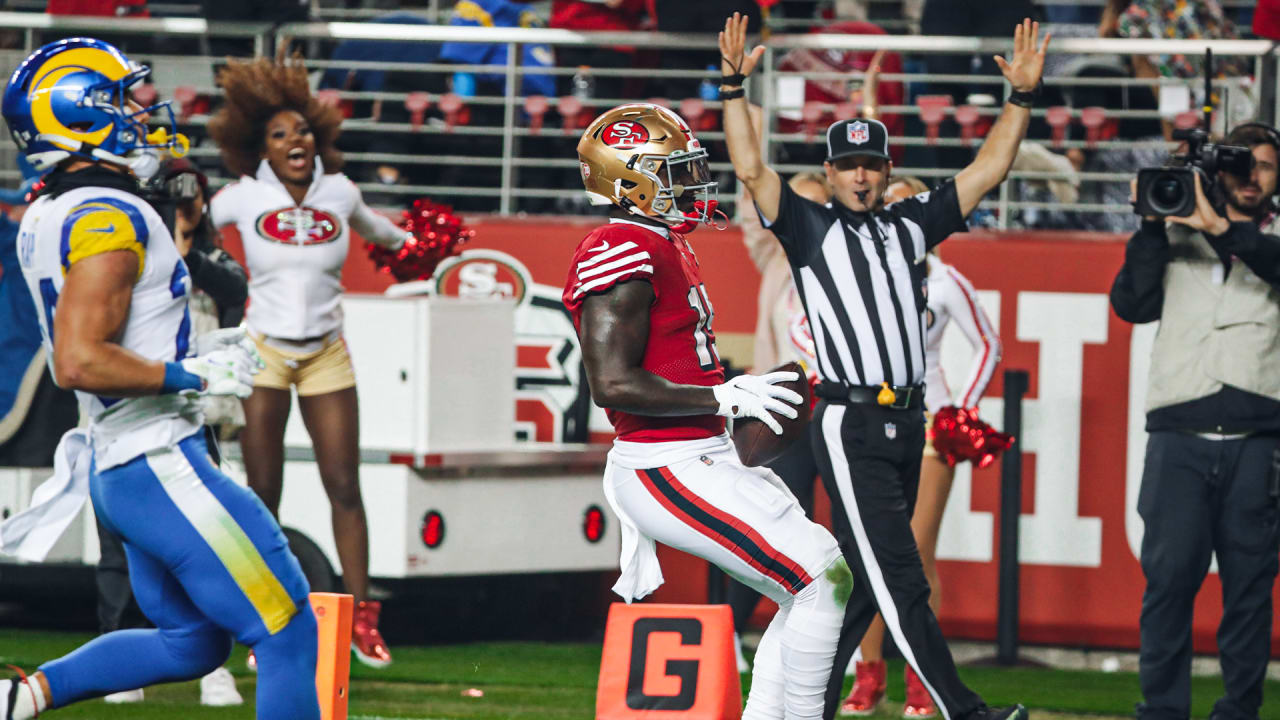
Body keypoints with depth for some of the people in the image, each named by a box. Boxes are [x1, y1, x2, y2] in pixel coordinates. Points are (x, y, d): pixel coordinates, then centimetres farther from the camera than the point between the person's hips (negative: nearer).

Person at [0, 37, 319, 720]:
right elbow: (78, 363, -26)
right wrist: (191, 375, -18)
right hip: (161, 464, -10)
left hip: (114, 474, 10)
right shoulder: (108, 219, -19)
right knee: (286, 637, -3)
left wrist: (189, 350, 19)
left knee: (191, 642, 22)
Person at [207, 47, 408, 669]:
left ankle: (361, 620, 4)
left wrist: (404, 242, 42)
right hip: (264, 354, -2)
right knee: (263, 494, 0)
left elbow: (369, 226, 25)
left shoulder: (339, 192, 1)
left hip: (326, 355, 2)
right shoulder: (244, 198, -6)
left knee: (344, 488, -2)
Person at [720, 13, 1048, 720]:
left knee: (861, 581, 9)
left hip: (906, 423, 6)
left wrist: (1022, 97, 7)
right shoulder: (810, 229, 5)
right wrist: (733, 88, -14)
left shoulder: (912, 225, 16)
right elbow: (751, 169, -6)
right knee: (901, 580, -11)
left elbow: (987, 170, 15)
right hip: (850, 426, -6)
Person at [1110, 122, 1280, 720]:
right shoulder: (1177, 238, 15)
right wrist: (1153, 226, -3)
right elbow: (1132, 303, 5)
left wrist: (1223, 230, -19)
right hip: (1180, 434, 0)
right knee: (1168, 574, -6)